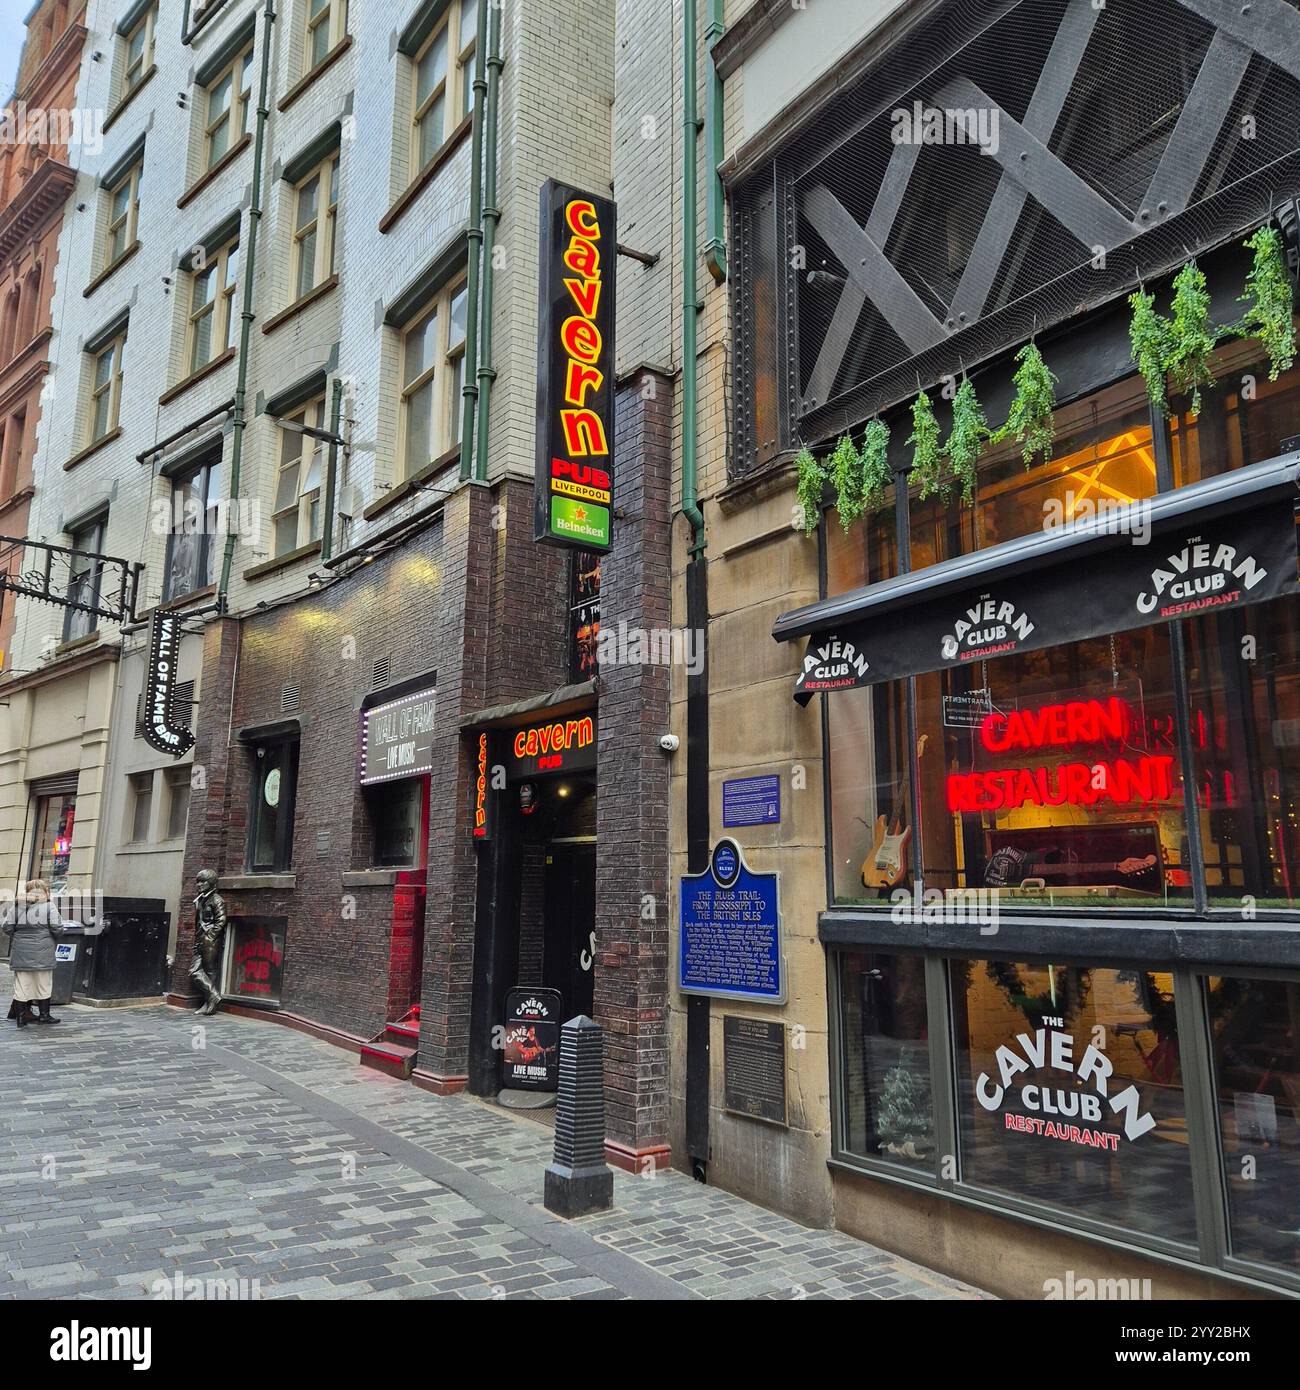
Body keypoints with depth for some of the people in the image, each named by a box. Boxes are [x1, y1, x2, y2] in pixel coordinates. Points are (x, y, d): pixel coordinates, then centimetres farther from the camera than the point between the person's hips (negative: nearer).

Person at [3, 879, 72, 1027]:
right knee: (44, 984, 10)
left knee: (22, 984, 9)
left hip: (21, 952, 3)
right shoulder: (49, 907, -8)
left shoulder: (16, 907, 2)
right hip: (42, 953, -3)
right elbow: (57, 929, -13)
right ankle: (44, 1015, 17)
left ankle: (21, 1016, 11)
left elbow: (5, 926, 0)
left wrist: (18, 936, 16)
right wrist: (63, 928, 9)